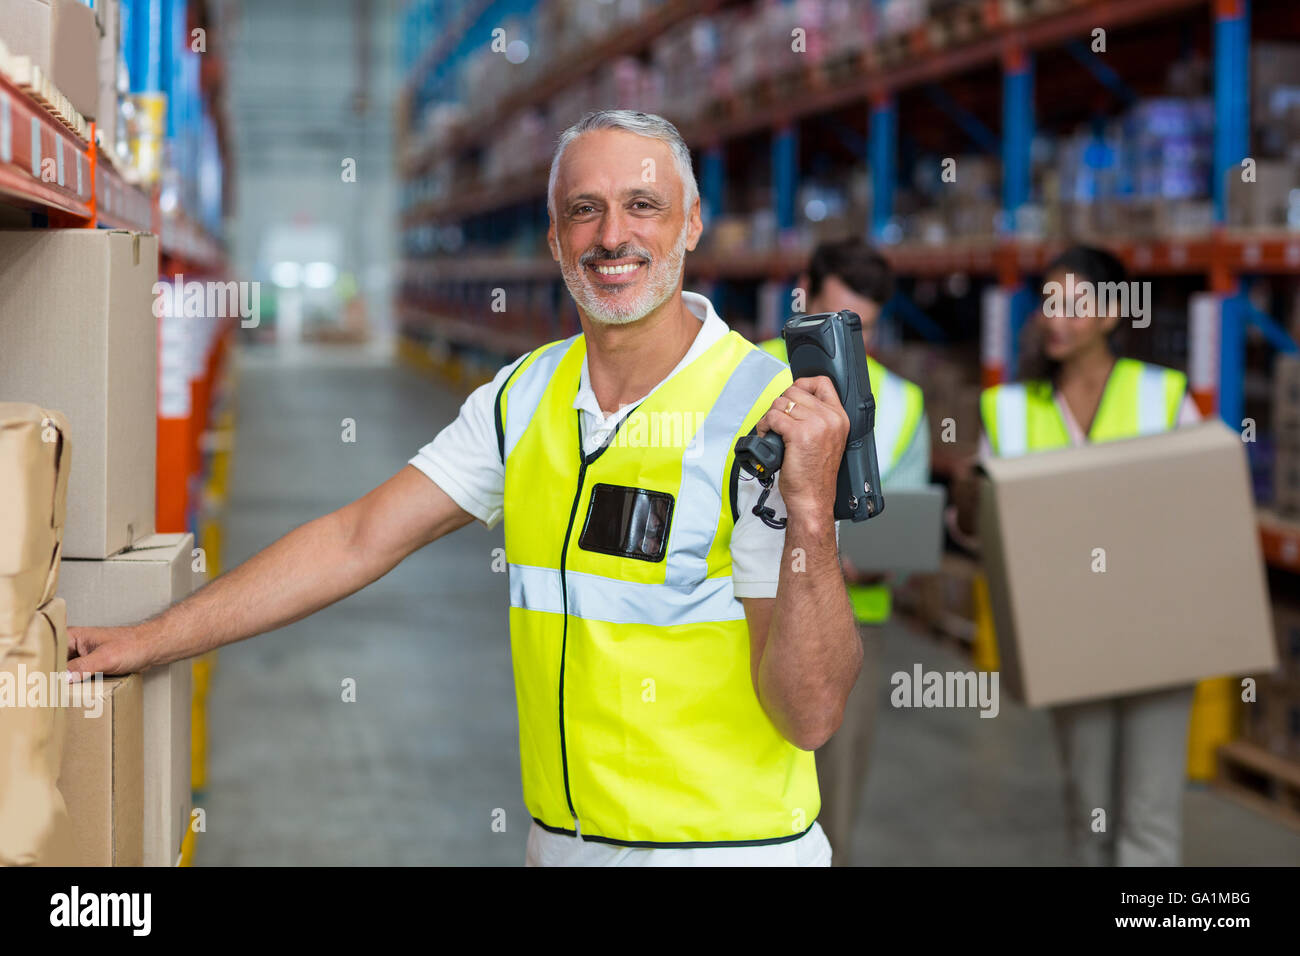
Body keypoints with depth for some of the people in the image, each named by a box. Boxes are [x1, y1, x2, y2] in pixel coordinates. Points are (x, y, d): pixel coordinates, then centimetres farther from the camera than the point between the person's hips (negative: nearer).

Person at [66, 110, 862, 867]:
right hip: (560, 842, 5)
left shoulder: (769, 412, -15)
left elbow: (810, 715, -19)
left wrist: (811, 515, -32)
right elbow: (358, 541, 5)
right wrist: (149, 641, 4)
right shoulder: (523, 398, 3)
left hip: (729, 849, -5)